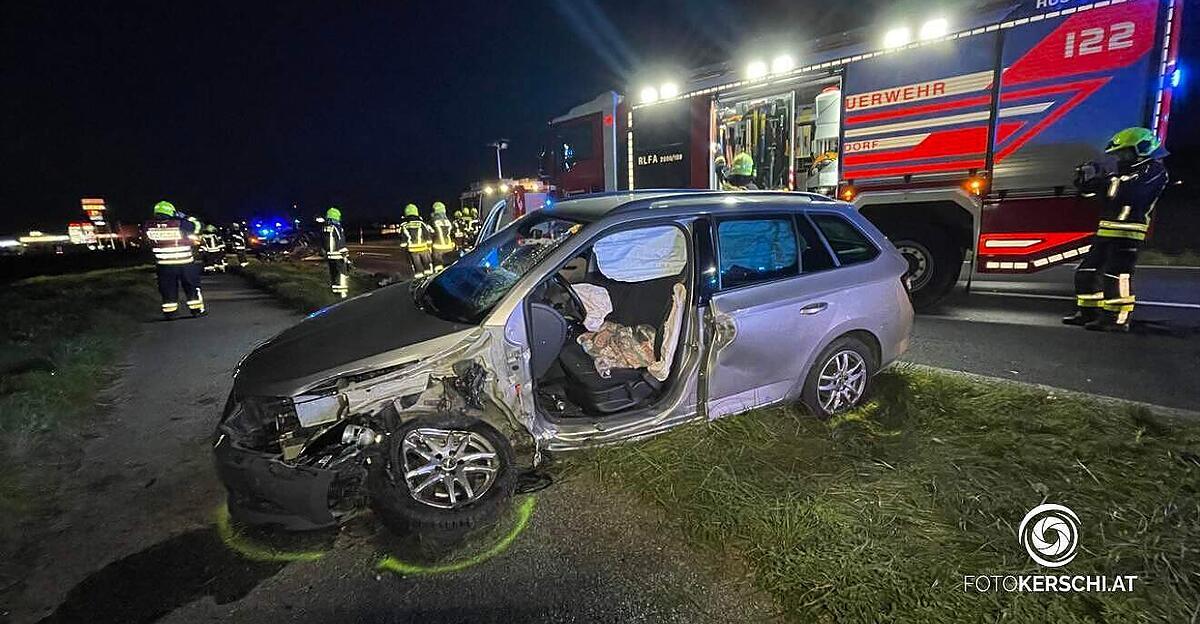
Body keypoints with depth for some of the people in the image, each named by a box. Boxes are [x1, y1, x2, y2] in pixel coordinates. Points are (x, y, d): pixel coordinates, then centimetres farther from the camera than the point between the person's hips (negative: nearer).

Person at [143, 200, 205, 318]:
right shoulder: (179, 224, -16)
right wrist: (184, 217, 10)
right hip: (185, 263, -3)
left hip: (163, 265, 3)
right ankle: (197, 309, 17)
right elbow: (196, 225, -1)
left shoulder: (149, 226, -6)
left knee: (167, 289, 14)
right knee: (192, 287, 12)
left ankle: (169, 313, 19)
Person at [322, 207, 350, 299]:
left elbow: (322, 245, 12)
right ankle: (343, 293, -3)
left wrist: (325, 254, 21)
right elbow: (342, 244, -17)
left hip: (329, 256, 7)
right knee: (343, 273, -1)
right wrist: (345, 256, -12)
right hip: (339, 256, -7)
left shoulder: (324, 229, 6)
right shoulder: (337, 229, -16)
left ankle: (334, 291, 26)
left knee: (332, 273, 17)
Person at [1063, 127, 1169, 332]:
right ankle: (1088, 312, 18)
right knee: (1086, 271, 10)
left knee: (1114, 275, -13)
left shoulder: (1154, 170, -3)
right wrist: (1085, 176, 2)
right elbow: (1088, 190, 20)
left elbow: (1130, 193, -20)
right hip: (1105, 231, 9)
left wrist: (1110, 176, -15)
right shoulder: (1123, 172, 20)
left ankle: (1118, 319, -8)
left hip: (1127, 233, -9)